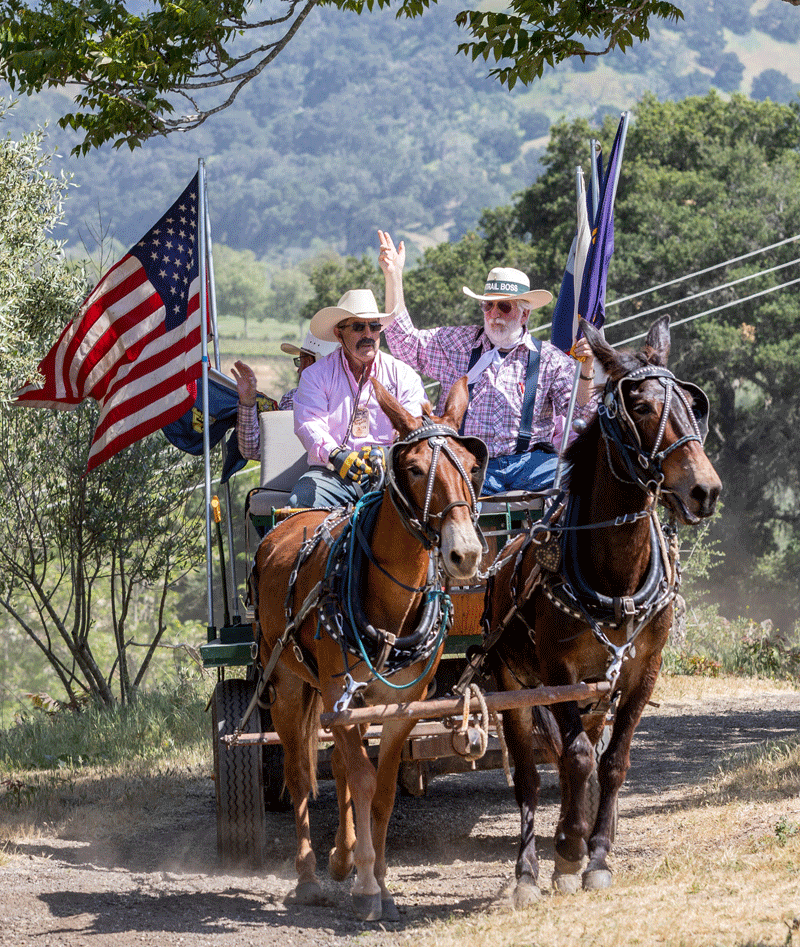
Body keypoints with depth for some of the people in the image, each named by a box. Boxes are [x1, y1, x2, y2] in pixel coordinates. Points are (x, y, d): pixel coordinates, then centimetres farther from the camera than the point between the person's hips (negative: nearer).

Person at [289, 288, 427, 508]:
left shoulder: (402, 374, 12)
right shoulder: (316, 375, 11)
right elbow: (309, 425, -5)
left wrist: (386, 455, -22)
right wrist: (335, 455, -28)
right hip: (331, 472, 0)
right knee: (300, 503, -30)